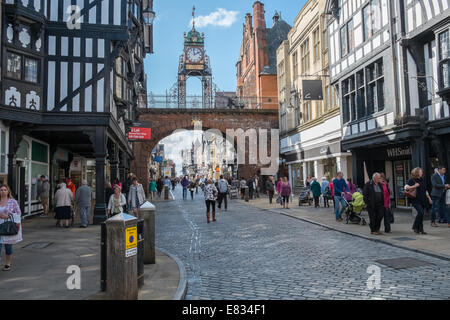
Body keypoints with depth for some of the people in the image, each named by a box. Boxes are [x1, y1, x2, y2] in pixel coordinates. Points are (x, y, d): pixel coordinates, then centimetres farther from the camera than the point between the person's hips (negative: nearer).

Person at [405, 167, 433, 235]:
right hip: (416, 200, -7)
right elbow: (406, 187, -13)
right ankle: (415, 227, -4)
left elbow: (425, 191, 26)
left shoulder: (422, 180, 17)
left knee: (421, 214, 5)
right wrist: (414, 186, -16)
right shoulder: (412, 180, -4)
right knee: (420, 212, -19)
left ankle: (419, 229, 14)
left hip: (423, 200, 7)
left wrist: (429, 198, 25)